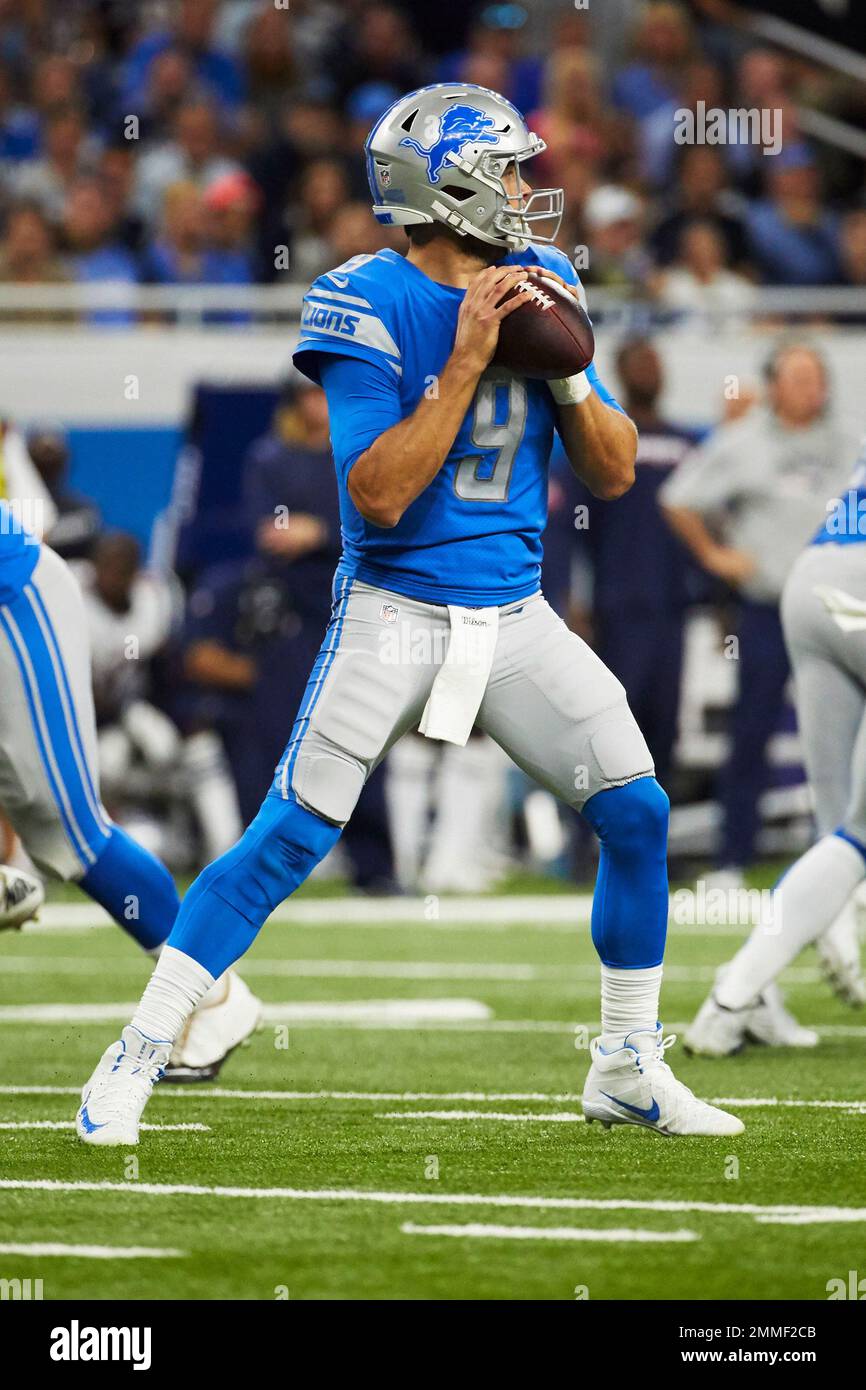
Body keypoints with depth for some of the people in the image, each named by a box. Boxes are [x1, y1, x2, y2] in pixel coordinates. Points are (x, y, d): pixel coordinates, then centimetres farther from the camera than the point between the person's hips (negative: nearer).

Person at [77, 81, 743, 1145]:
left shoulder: (538, 285, 5)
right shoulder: (372, 303, -13)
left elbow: (615, 472, 6)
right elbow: (379, 496, -21)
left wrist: (566, 370, -11)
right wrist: (466, 362, -23)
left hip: (513, 616, 5)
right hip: (394, 610, -5)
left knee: (637, 812, 0)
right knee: (289, 836, -11)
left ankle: (627, 1070, 15)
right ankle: (137, 1056, -4)